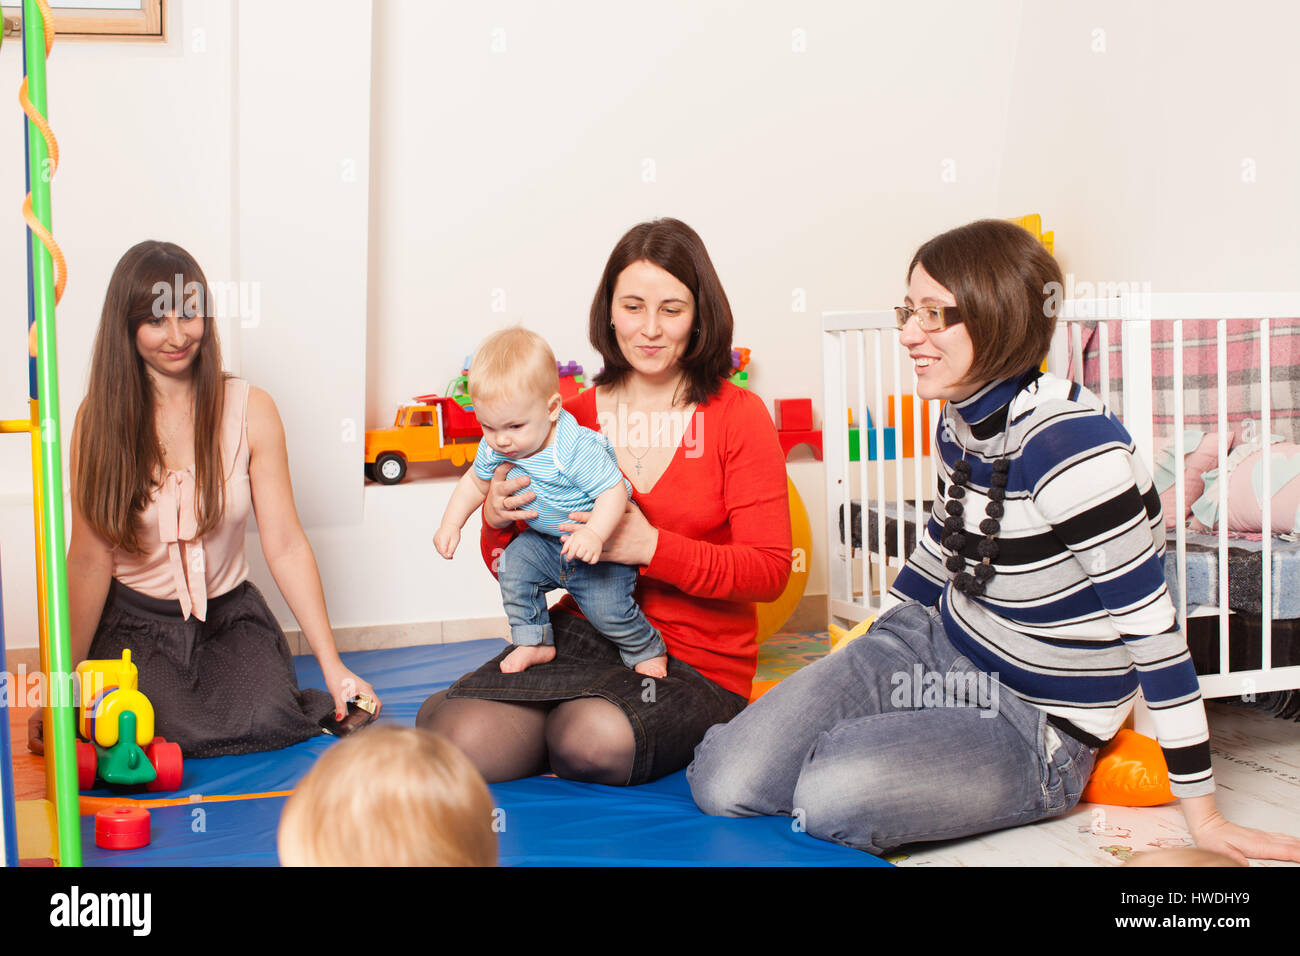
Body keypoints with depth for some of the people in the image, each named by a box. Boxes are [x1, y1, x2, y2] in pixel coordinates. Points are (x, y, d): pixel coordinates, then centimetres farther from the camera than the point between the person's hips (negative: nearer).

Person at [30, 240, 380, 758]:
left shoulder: (250, 409, -4)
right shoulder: (100, 417, -5)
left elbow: (285, 544, -5)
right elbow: (89, 560, -4)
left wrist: (333, 666, -10)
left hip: (229, 613, 1)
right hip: (132, 622, 0)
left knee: (268, 720, -26)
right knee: (168, 732, -27)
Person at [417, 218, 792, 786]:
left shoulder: (736, 416, 0)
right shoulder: (571, 418, 6)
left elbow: (770, 571, -7)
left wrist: (651, 547, -21)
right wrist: (497, 521, -12)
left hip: (697, 664, -2)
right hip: (582, 634, 3)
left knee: (598, 740, -34)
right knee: (463, 741, -24)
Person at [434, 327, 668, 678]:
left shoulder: (578, 448, -33)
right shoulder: (494, 449, -11)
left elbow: (614, 491, -33)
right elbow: (475, 482, 9)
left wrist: (594, 534, -49)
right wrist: (451, 523, 0)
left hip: (601, 545, -6)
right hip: (543, 541, 6)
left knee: (608, 609, -13)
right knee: (513, 566, -14)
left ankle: (647, 650, 17)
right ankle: (534, 642, 6)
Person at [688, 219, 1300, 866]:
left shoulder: (1069, 443, -27)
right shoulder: (961, 423, -1)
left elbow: (1150, 625, -23)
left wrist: (1204, 817, -18)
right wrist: (858, 663, 25)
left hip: (1034, 724, -6)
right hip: (935, 647, 7)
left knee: (830, 796, -31)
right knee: (723, 787, -10)